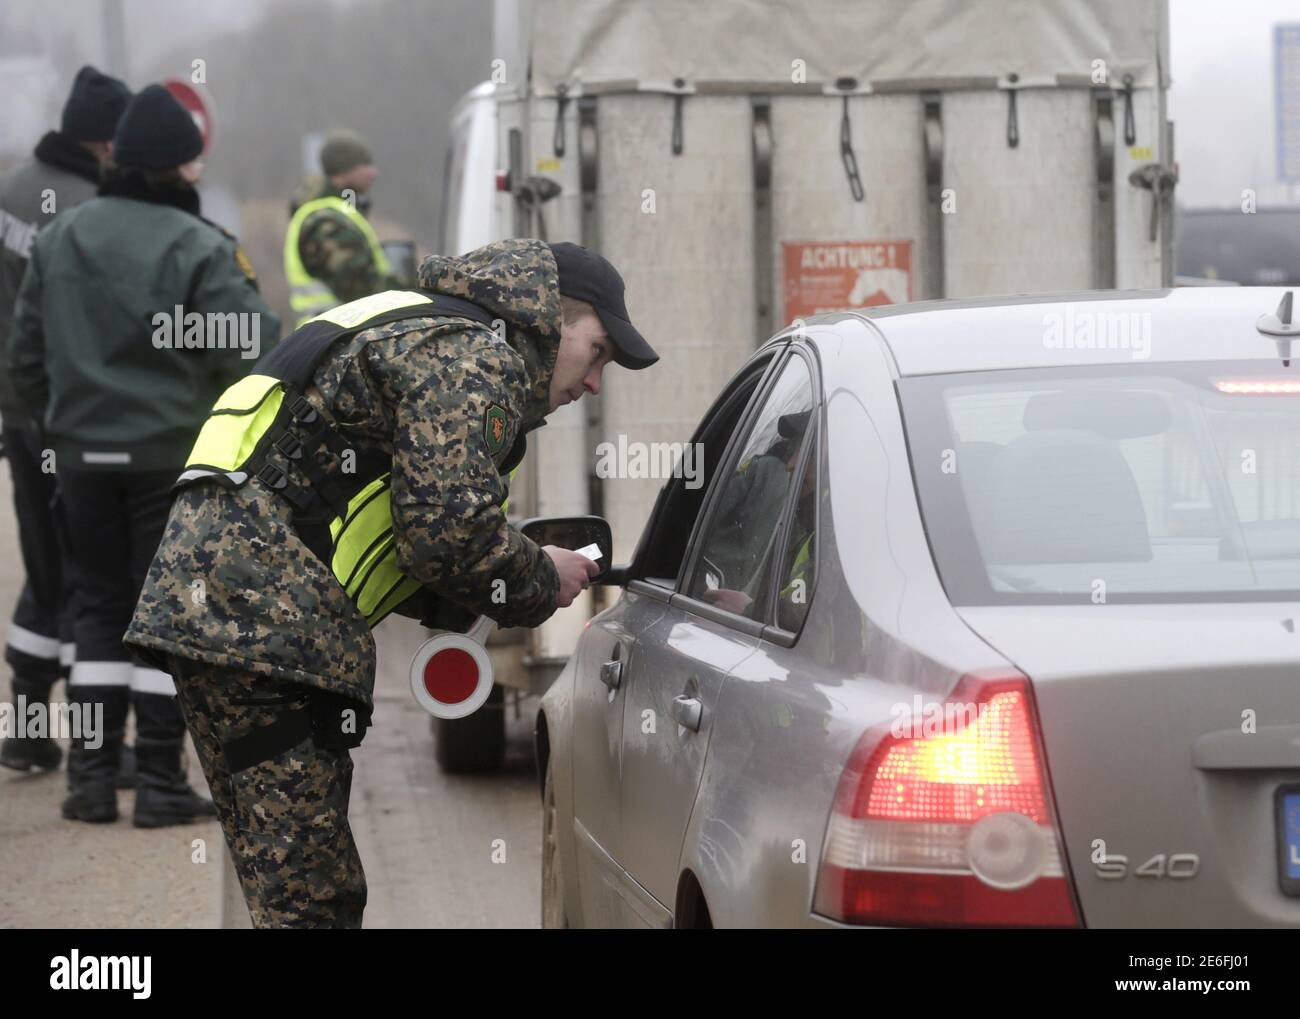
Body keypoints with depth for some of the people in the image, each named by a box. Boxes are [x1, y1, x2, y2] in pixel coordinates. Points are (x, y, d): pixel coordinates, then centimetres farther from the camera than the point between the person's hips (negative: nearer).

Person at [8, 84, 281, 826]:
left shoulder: (58, 240, 6)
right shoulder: (198, 249, -13)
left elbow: (27, 354, 10)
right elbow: (247, 349, -16)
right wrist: (254, 299, 4)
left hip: (84, 453, 5)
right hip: (173, 456, -5)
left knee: (100, 605, 13)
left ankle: (92, 776, 11)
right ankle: (160, 782, 3)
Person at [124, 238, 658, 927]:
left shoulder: (424, 334, 28)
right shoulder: (478, 358, -5)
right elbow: (448, 530, -17)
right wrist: (540, 581, 1)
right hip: (260, 614, -11)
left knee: (298, 890, 13)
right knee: (311, 899, -13)